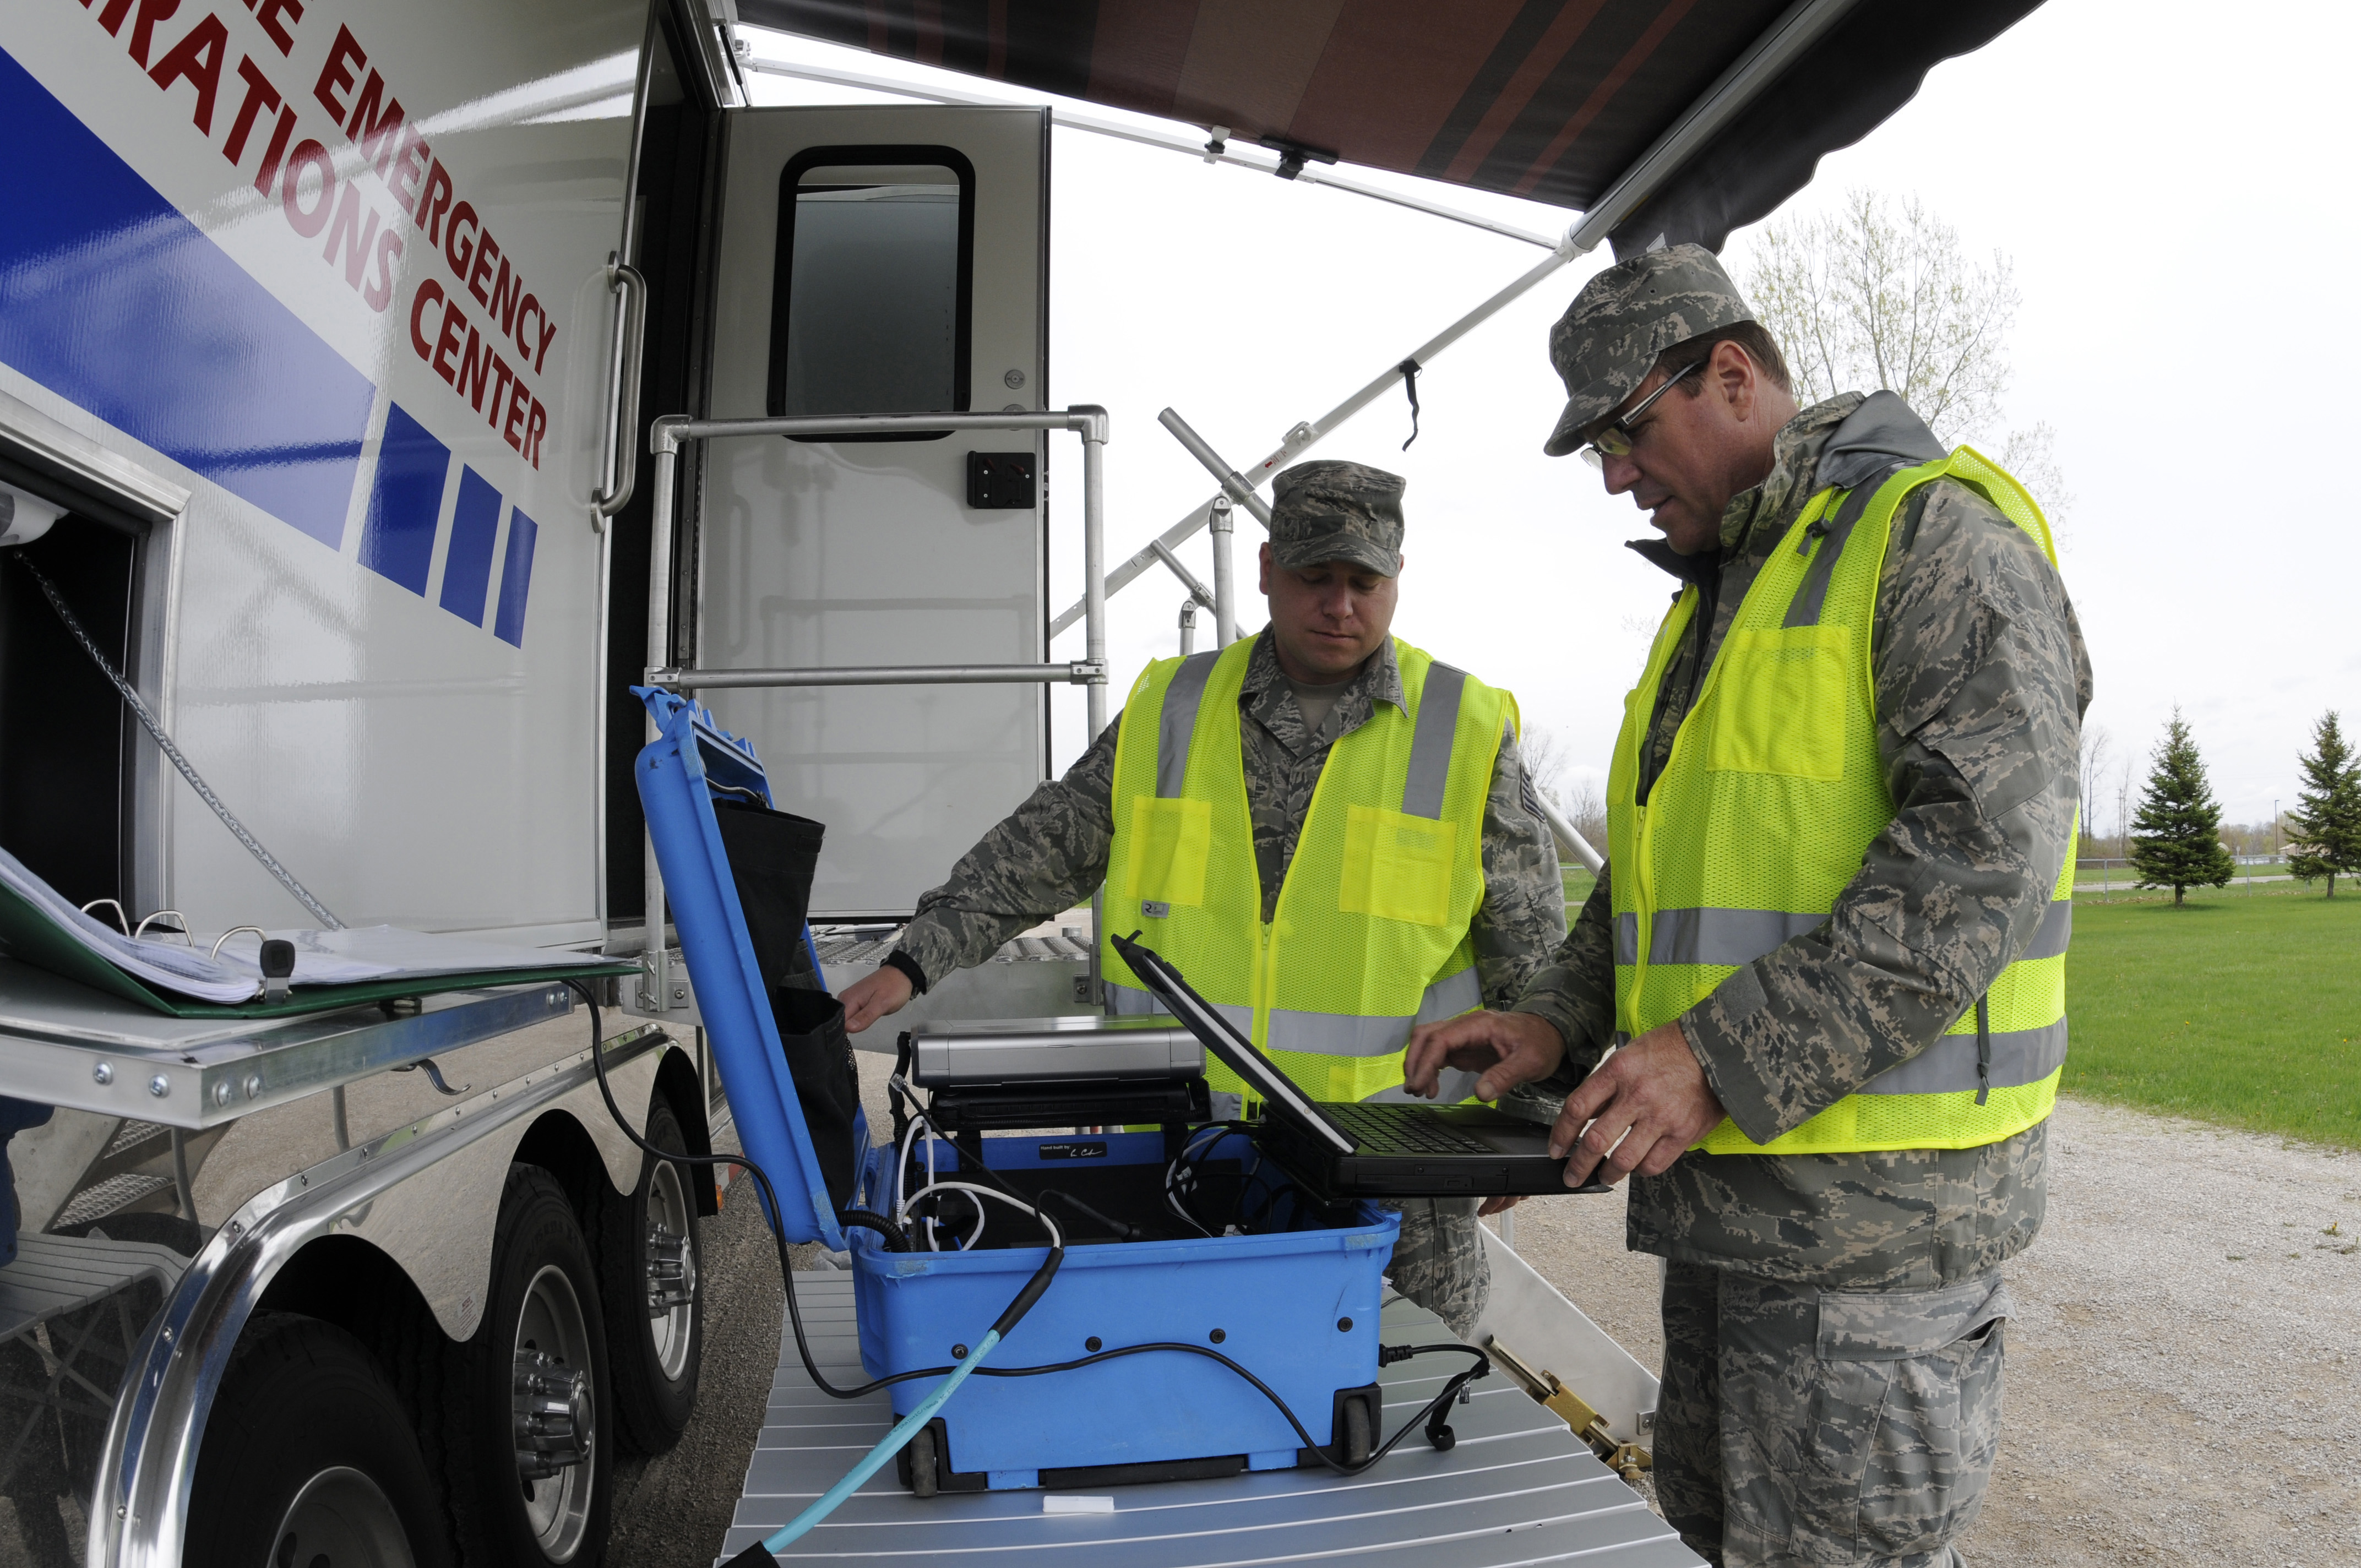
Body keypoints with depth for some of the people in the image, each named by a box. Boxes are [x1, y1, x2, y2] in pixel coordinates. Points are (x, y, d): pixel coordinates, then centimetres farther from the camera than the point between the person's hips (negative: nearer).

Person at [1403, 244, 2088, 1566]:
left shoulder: (1936, 531, -8)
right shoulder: (1719, 593, 20)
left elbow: (1977, 855, -21)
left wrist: (1725, 1060, -24)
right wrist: (1565, 1017, 7)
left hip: (1874, 1201, -9)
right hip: (1725, 1184, 9)